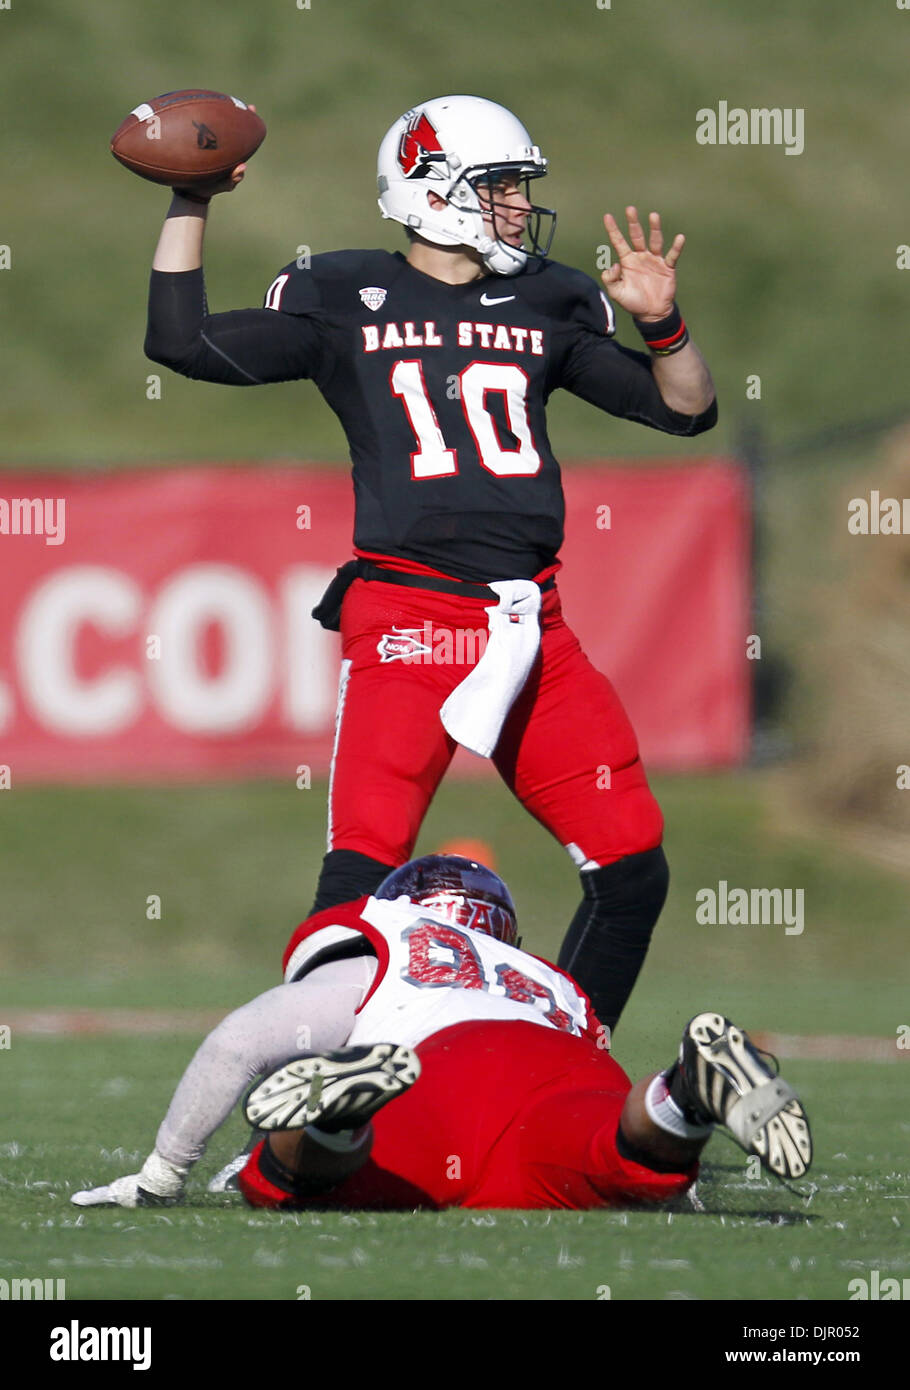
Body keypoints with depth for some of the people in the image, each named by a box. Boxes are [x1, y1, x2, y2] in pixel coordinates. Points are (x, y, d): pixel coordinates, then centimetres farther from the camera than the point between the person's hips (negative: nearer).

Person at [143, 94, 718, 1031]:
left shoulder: (546, 306, 16)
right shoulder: (347, 302, 7)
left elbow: (685, 410, 18)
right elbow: (182, 342, 4)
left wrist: (661, 324, 0)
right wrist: (192, 205, 1)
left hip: (531, 626, 4)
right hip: (407, 621, -4)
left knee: (634, 872, 2)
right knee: (361, 875, -16)